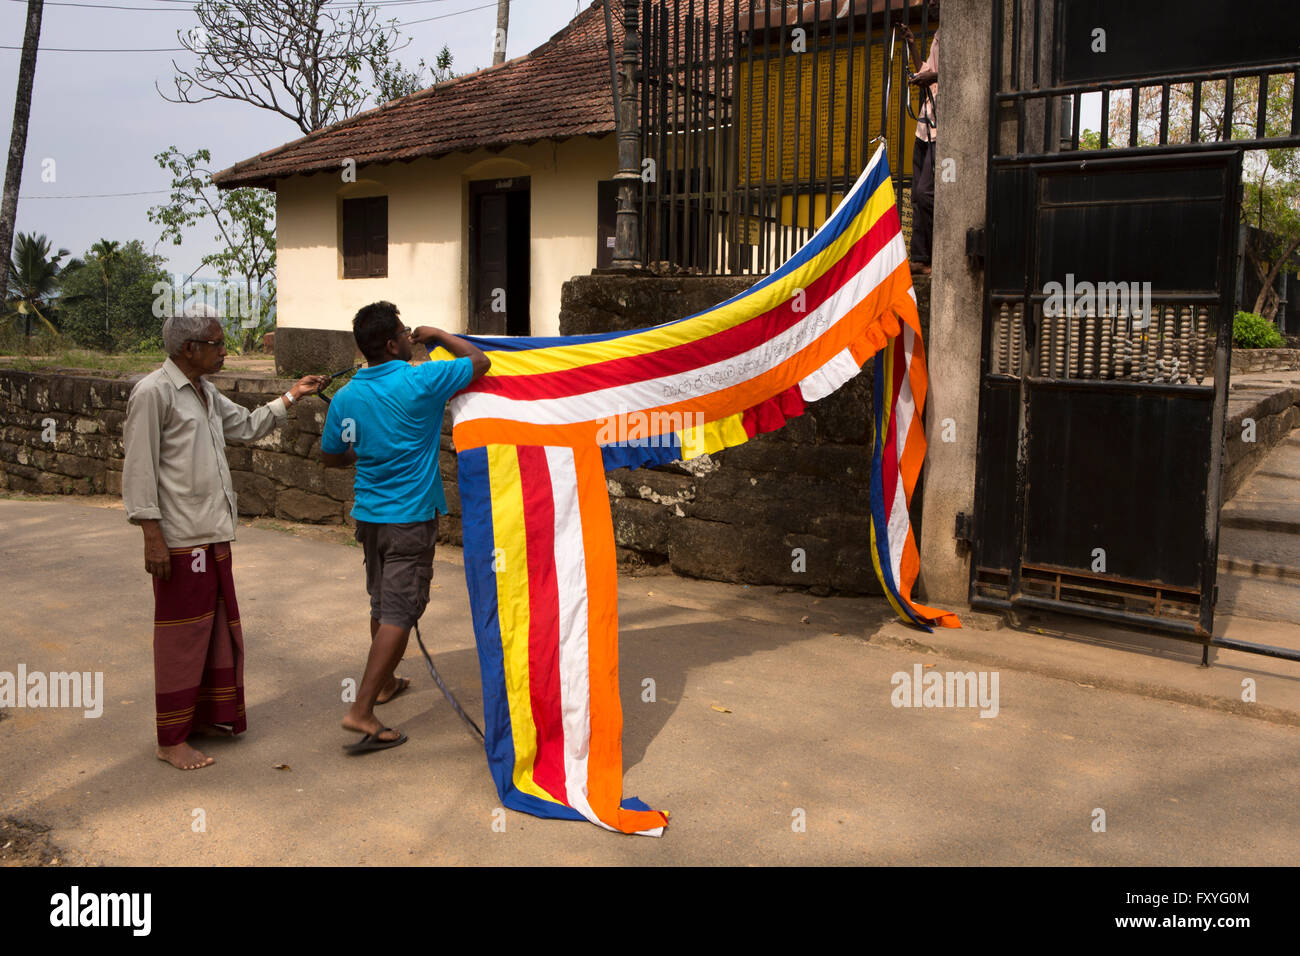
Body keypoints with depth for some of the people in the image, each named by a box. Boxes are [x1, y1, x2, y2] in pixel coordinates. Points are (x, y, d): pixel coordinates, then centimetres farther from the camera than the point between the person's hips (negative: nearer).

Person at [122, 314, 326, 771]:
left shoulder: (205, 391, 14)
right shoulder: (153, 393, -13)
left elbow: (247, 426, 27)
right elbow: (139, 468, -15)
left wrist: (290, 397, 19)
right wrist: (153, 536, -18)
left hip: (213, 534, 9)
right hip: (180, 539, -9)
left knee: (219, 628, 16)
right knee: (182, 635, 0)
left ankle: (209, 716, 31)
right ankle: (171, 740, 13)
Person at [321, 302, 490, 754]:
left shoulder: (346, 397, 1)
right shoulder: (420, 382, -16)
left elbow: (332, 457, 12)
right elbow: (480, 362, -4)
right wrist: (438, 335, 9)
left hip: (368, 513, 7)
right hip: (410, 516, -7)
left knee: (382, 602, 22)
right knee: (399, 612, -5)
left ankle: (385, 681, 41)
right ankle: (361, 711, -10)